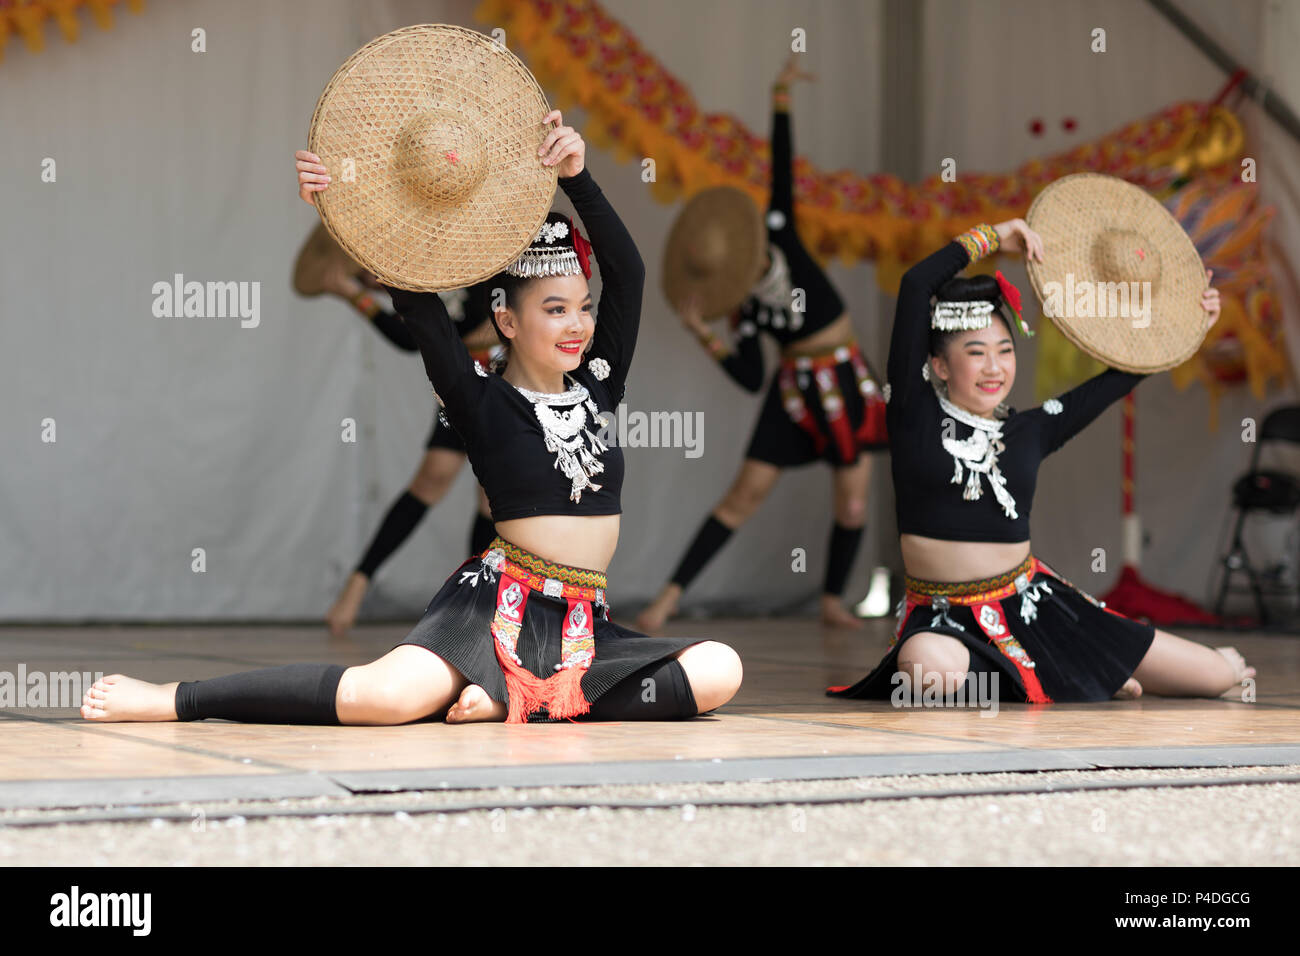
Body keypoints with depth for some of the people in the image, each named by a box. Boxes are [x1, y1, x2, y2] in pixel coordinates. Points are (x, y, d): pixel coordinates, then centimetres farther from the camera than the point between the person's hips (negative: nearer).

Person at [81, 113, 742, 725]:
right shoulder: (483, 401, 2)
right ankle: (168, 701, -21)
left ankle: (515, 700, -19)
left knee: (719, 671, -19)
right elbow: (418, 308, -9)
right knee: (388, 696, -33)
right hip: (493, 612, -6)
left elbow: (626, 272, 7)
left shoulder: (597, 387, 14)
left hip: (584, 626, 6)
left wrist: (577, 177, -4)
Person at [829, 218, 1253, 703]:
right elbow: (916, 284, -10)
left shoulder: (1029, 430, 7)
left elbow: (1119, 380, 19)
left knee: (1219, 677, -5)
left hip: (1033, 608, 3)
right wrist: (993, 236, -2)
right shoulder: (916, 413, -3)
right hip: (944, 619, -2)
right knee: (928, 665, -43)